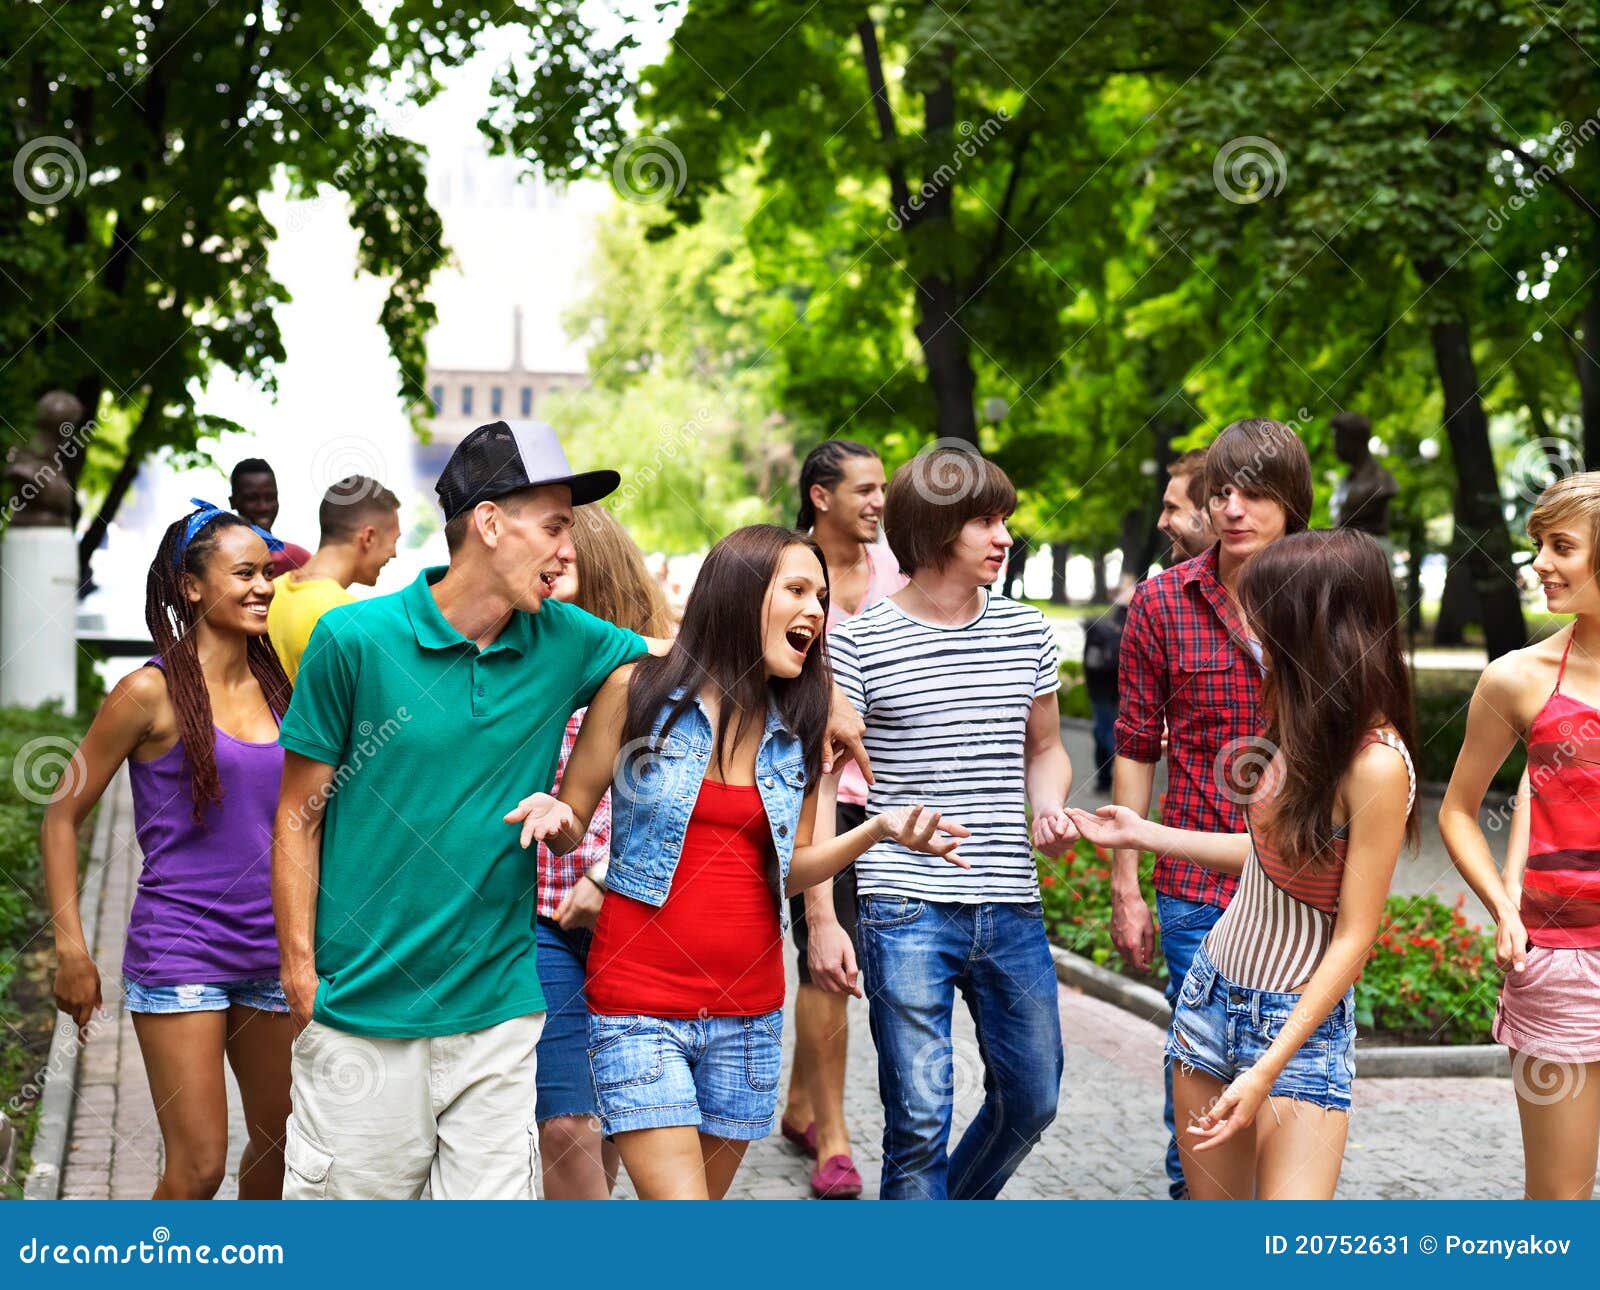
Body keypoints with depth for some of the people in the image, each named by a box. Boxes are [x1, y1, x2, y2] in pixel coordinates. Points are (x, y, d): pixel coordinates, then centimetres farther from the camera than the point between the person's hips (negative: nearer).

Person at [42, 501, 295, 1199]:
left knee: (282, 1143, 14)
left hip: (270, 948, 6)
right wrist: (71, 947, -9)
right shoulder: (152, 691, -9)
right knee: (197, 1167, -9)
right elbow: (61, 817, -4)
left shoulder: (277, 685, 7)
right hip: (179, 951, -6)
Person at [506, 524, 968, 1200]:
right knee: (678, 1193, -15)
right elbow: (572, 827, 2)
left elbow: (789, 867, 12)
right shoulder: (638, 690, -5)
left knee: (709, 1191, 12)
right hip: (640, 1005, -4)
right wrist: (553, 816, -21)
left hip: (747, 1012, 4)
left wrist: (880, 829, -3)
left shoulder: (797, 730, 7)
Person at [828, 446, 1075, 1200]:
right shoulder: (860, 641, -5)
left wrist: (1049, 807, -2)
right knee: (919, 1117, -4)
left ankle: (955, 1205, 39)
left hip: (1011, 910, 5)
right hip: (905, 911, -5)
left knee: (1032, 1100, 14)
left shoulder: (1026, 633, 8)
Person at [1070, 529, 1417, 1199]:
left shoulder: (1376, 764, -20)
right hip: (1213, 989, 7)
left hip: (1301, 1020, -7)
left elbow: (1354, 937, -18)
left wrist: (1266, 1071, -20)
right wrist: (1141, 833, 21)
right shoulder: (1298, 725, 3)